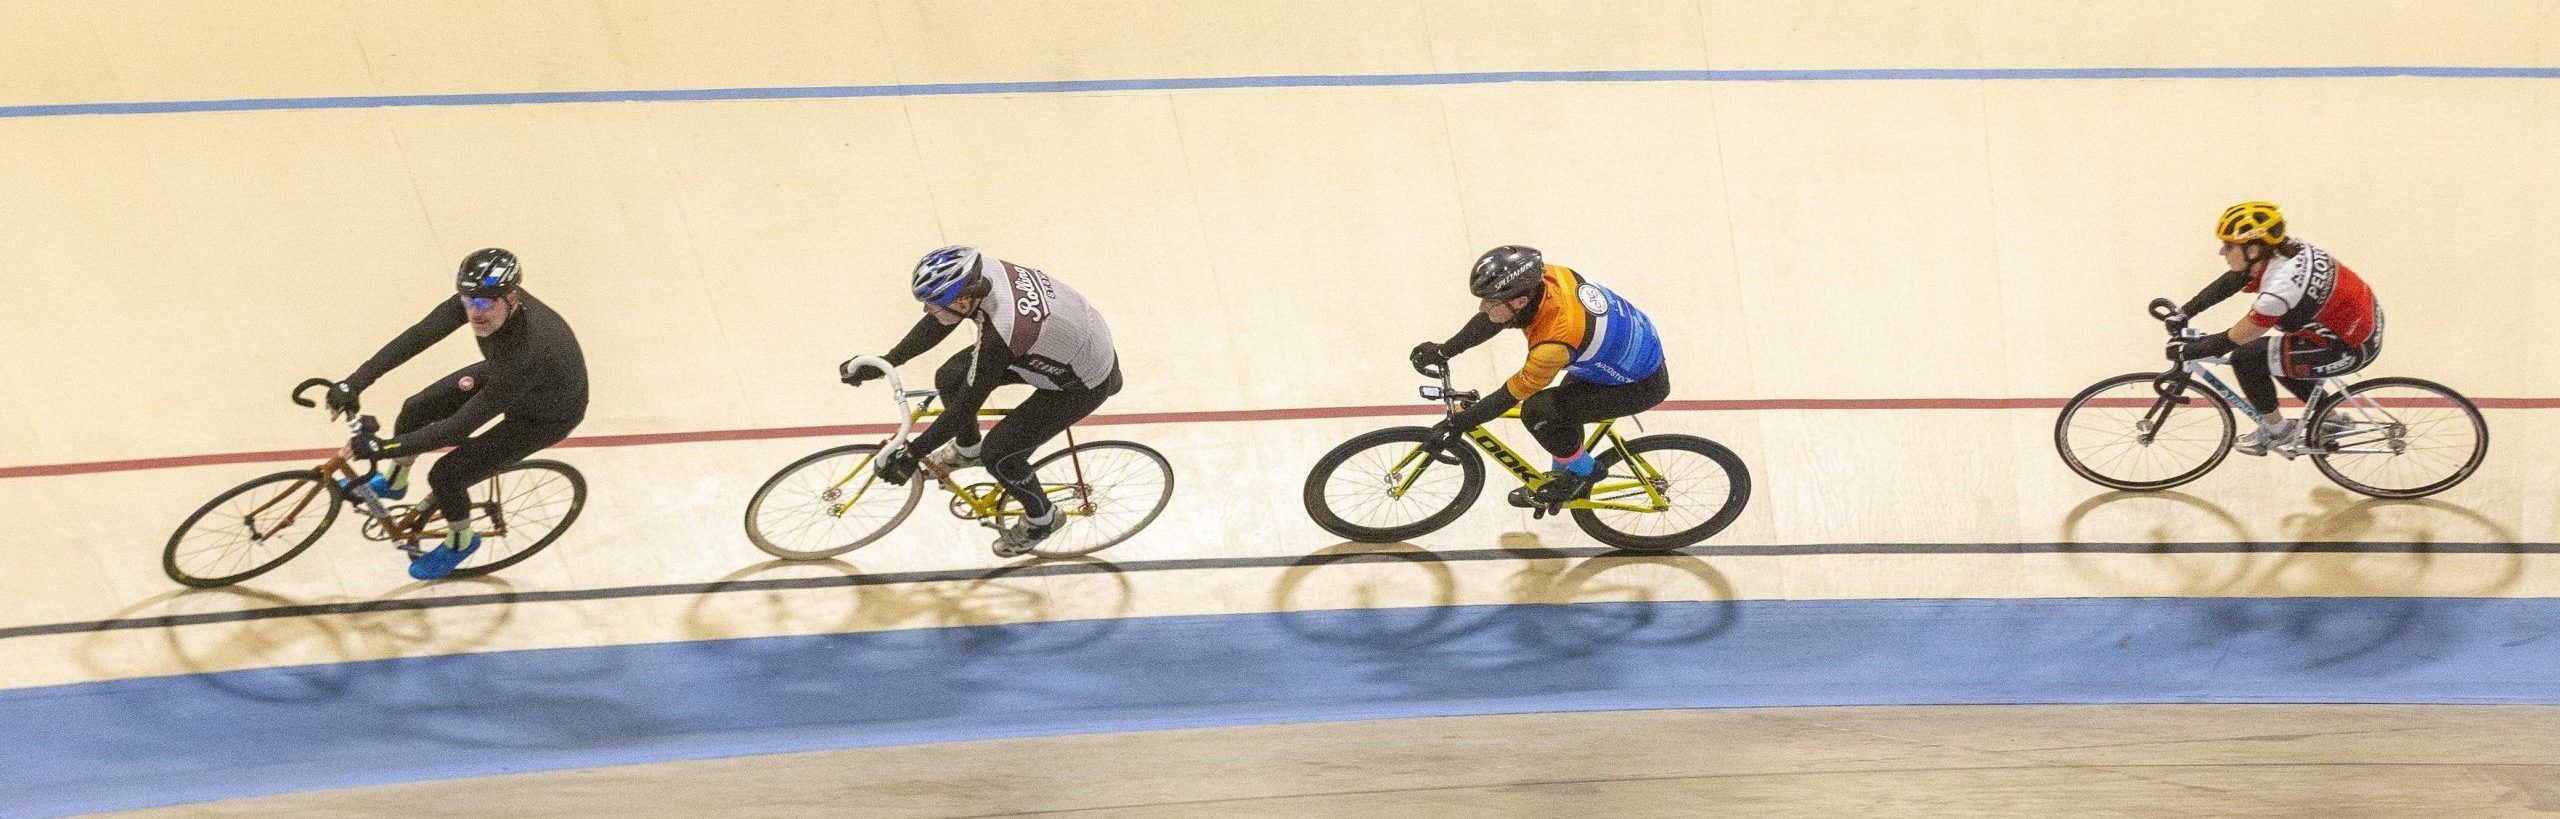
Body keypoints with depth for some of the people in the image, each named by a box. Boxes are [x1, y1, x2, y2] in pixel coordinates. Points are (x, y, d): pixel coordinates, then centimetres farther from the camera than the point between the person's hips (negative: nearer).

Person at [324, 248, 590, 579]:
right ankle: (392, 483, 36)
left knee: (446, 476, -8)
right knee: (415, 409, 3)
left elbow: (459, 427, -39)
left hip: (546, 415, -6)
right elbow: (418, 336, -23)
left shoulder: (529, 352, -45)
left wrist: (382, 447, -37)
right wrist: (355, 382, -28)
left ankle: (460, 542, 25)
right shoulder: (479, 297, -28)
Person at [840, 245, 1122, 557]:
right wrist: (882, 364, -2)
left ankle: (1042, 518, 24)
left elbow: (967, 404, -29)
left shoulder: (1000, 336, -41)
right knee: (949, 378, 3)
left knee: (997, 452, -5)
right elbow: (934, 326, -1)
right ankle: (968, 449, 33)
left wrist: (911, 453, -21)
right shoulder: (981, 271, -20)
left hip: (1085, 384, -8)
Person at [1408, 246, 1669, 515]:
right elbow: (1488, 319, 1)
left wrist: (1456, 425, -14)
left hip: (1641, 386, -8)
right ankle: (1563, 478, 40)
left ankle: (1584, 472, 9)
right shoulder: (1543, 277, -17)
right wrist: (1443, 351, 2)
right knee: (1559, 403, 19)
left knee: (1538, 411, -15)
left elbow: (1512, 394, -22)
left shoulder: (1554, 343, -37)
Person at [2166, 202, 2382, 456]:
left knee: (2246, 358, -9)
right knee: (2276, 355, 25)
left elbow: (2228, 342, -18)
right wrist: (2183, 313, 6)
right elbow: (2227, 284, 8)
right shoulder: (2282, 248, -8)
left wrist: (2185, 352, -5)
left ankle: (2277, 429, 11)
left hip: (2352, 348, -9)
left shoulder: (2279, 291, -30)